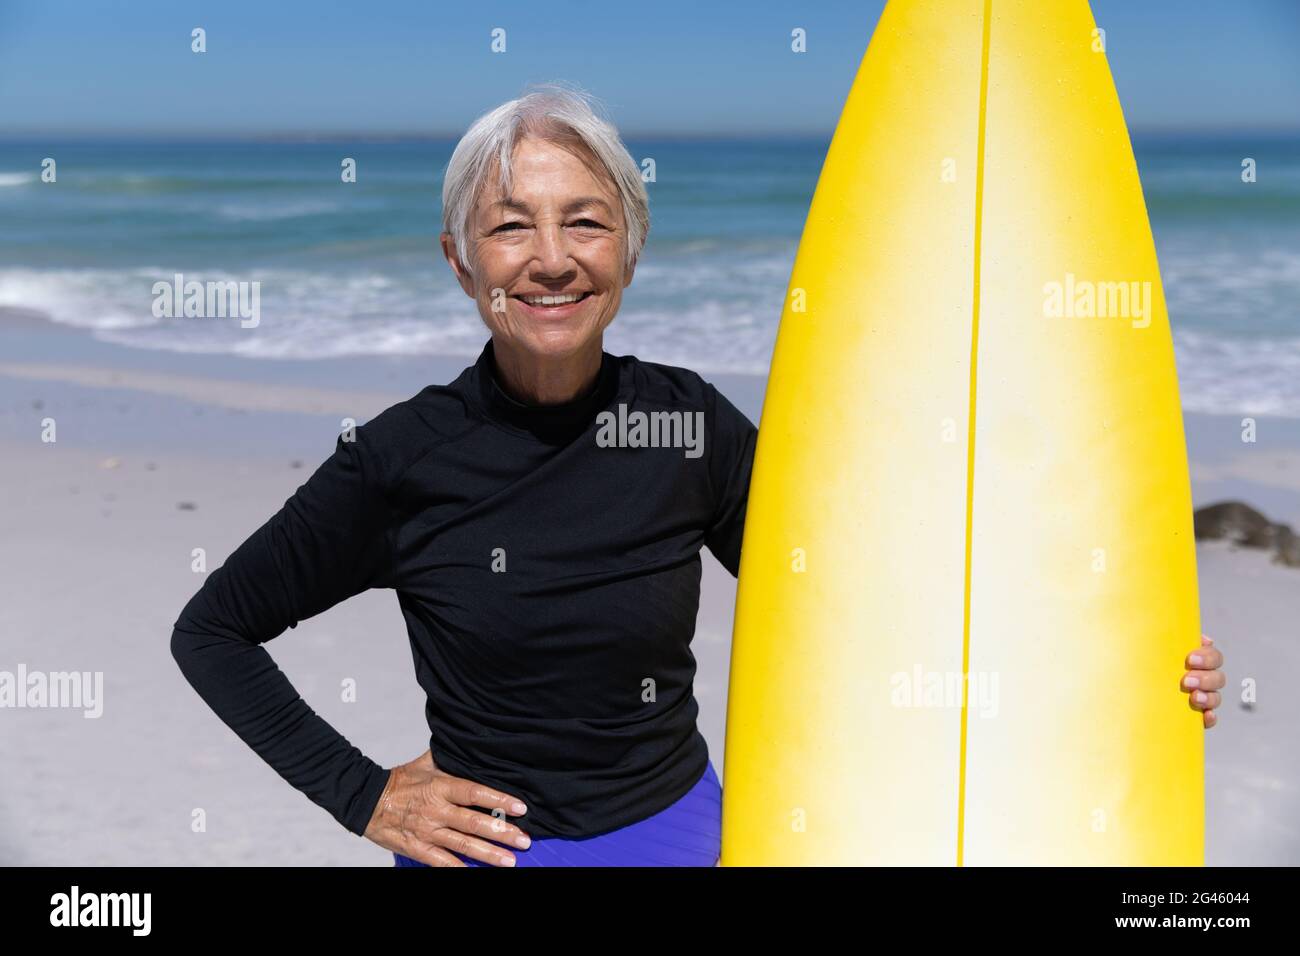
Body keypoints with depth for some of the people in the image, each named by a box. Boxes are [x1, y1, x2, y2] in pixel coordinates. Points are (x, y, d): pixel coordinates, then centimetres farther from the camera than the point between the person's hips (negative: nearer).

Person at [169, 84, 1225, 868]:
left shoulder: (689, 421, -9)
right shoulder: (403, 458, -14)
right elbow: (210, 632, -3)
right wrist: (363, 796, -9)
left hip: (680, 831, 2)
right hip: (482, 844, -2)